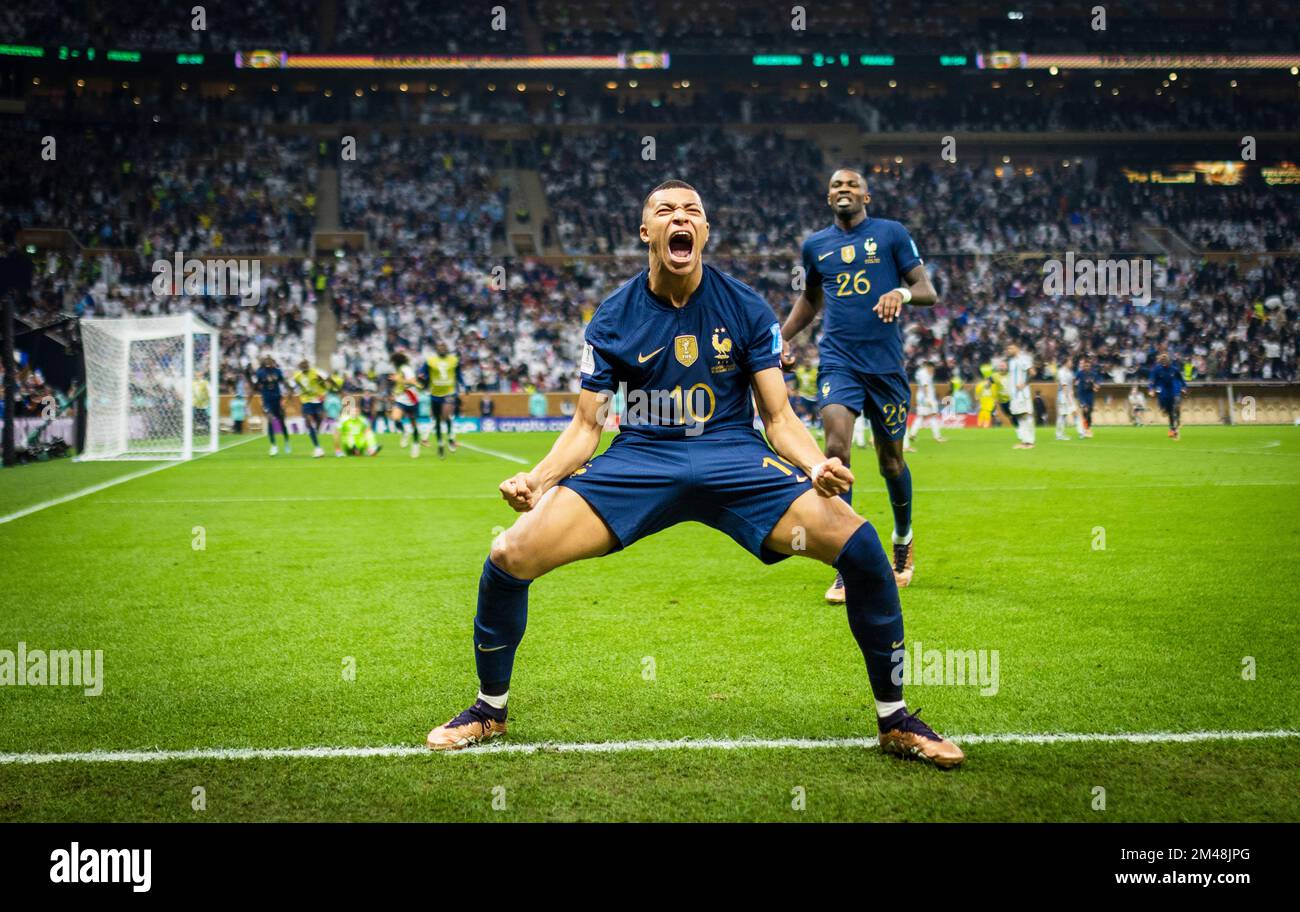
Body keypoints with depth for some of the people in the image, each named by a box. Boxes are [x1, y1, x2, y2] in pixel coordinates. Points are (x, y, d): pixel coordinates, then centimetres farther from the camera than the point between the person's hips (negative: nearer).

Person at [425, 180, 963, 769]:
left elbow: (778, 417, 1)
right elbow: (586, 425, 3)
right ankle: (490, 710, 10)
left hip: (733, 457, 0)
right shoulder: (613, 319, 2)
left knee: (861, 547, -22)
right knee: (509, 556, -18)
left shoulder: (747, 311, 2)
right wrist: (536, 477, -16)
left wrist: (817, 466, -20)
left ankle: (893, 720, 0)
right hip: (639, 459, 1)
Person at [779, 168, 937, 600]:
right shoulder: (815, 244, 12)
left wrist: (902, 293, -23)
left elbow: (927, 290, -1)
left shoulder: (891, 233, 3)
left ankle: (903, 539, 40)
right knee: (836, 449, -19)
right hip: (838, 361, 1)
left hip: (886, 363, -1)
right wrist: (783, 335, 13)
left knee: (890, 461, 9)